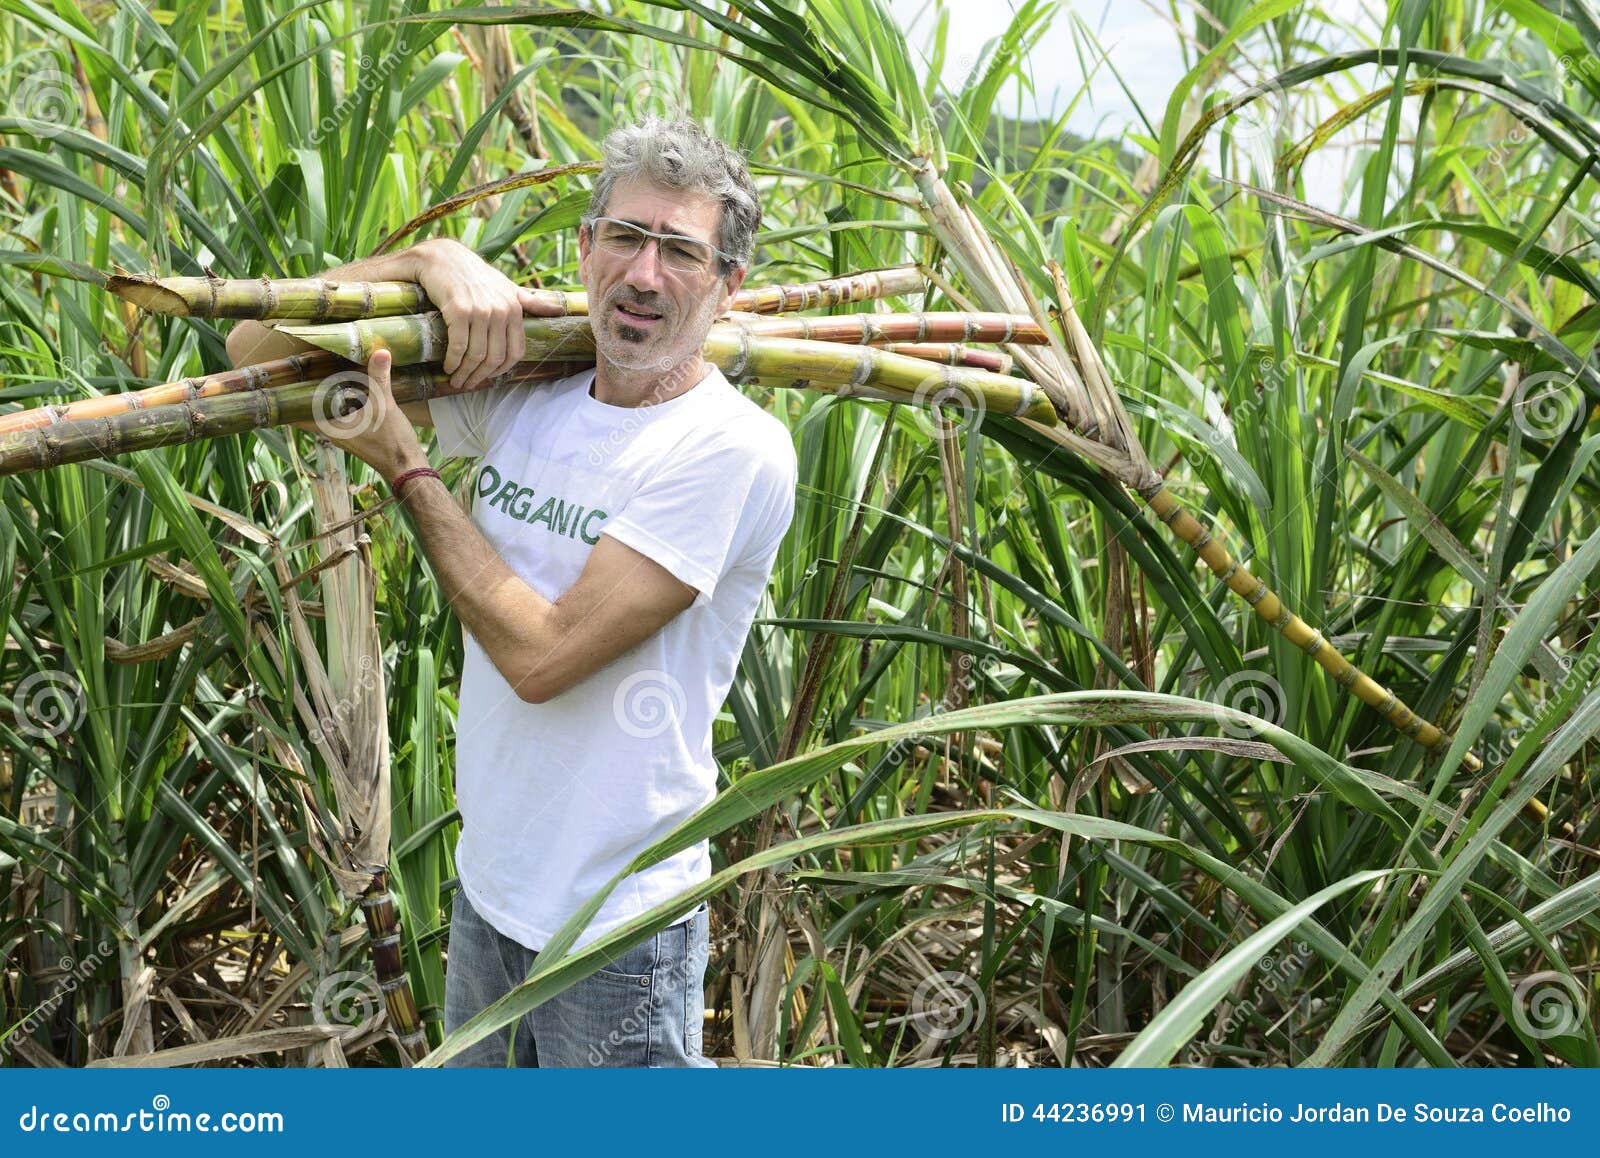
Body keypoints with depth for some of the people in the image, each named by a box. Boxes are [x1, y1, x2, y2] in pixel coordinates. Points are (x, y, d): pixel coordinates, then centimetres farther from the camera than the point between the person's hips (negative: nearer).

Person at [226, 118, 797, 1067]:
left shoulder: (734, 448, -19)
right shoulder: (520, 391, 0)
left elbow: (543, 653, -23)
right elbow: (259, 345, 2)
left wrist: (406, 468, -13)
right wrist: (434, 261, -14)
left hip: (615, 926, -6)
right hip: (489, 885, 6)